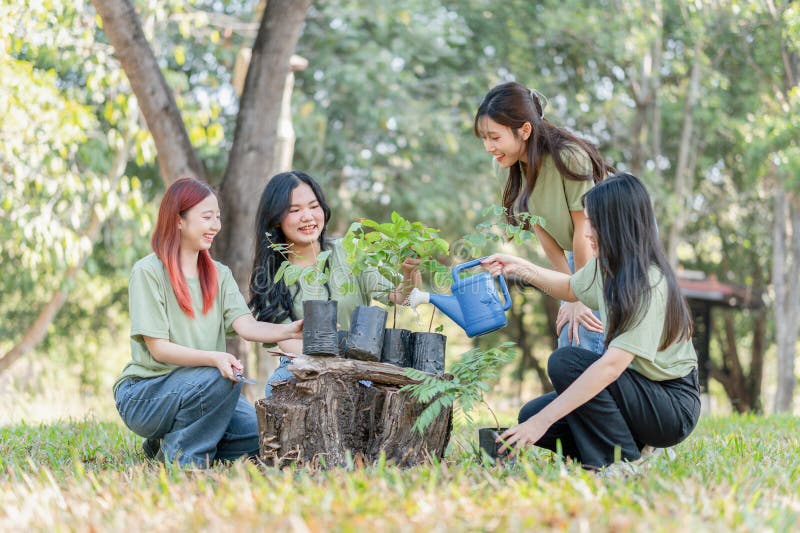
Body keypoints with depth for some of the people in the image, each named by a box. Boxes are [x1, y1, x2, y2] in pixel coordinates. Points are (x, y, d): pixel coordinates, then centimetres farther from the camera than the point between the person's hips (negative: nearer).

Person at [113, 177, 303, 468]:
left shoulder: (218, 274, 11)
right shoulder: (148, 271, -9)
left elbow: (247, 326, -5)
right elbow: (158, 348, -15)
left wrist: (288, 331, -26)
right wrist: (214, 358, -31)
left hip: (198, 390, 7)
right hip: (143, 394, -7)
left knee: (260, 433, -16)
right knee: (223, 379, -32)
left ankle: (170, 443, 7)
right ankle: (183, 457, -10)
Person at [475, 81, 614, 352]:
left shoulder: (569, 158, -30)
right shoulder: (520, 167, -8)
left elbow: (584, 232, -23)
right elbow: (544, 234, -4)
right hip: (580, 257, 7)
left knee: (584, 347, -15)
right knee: (567, 345, 4)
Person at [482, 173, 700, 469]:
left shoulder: (649, 284, -26)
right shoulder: (607, 266, 1)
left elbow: (611, 366, -33)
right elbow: (571, 288, 25)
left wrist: (544, 419, -35)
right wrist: (521, 268, 7)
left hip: (674, 405, -8)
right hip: (639, 389, 8)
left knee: (566, 362, -25)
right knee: (530, 416, -5)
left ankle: (623, 461, -13)